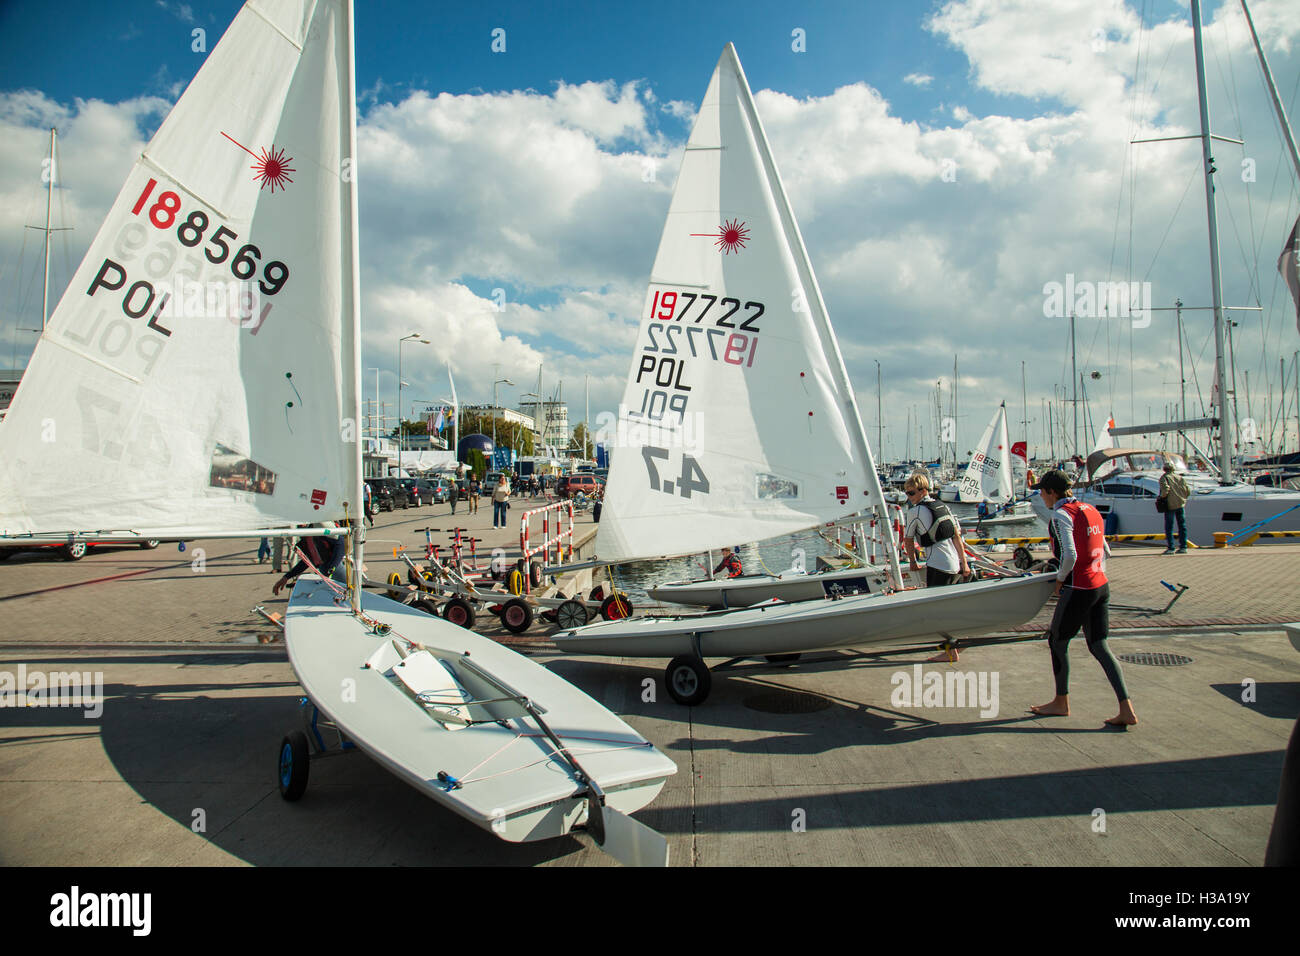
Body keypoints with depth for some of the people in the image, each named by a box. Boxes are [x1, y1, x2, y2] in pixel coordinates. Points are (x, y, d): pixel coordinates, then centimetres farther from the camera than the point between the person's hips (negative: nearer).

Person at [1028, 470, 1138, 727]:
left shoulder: (1061, 514, -14)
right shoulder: (1090, 511, 12)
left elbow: (1069, 555, -23)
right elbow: (1104, 551, 17)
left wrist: (1060, 580, -8)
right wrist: (1098, 573, 18)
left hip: (1077, 590, -8)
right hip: (1101, 586, 8)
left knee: (1058, 642, 10)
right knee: (1099, 647, 10)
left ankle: (1061, 703, 24)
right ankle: (1127, 710, 3)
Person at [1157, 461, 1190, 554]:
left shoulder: (1164, 477, -4)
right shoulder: (1180, 478, 10)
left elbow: (1165, 489, -22)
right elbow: (1188, 491, 8)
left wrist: (1161, 497, -5)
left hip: (1170, 505, -4)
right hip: (1181, 504, 4)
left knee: (1169, 527, 0)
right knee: (1182, 526, 10)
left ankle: (1170, 548, -3)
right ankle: (1183, 547, 9)